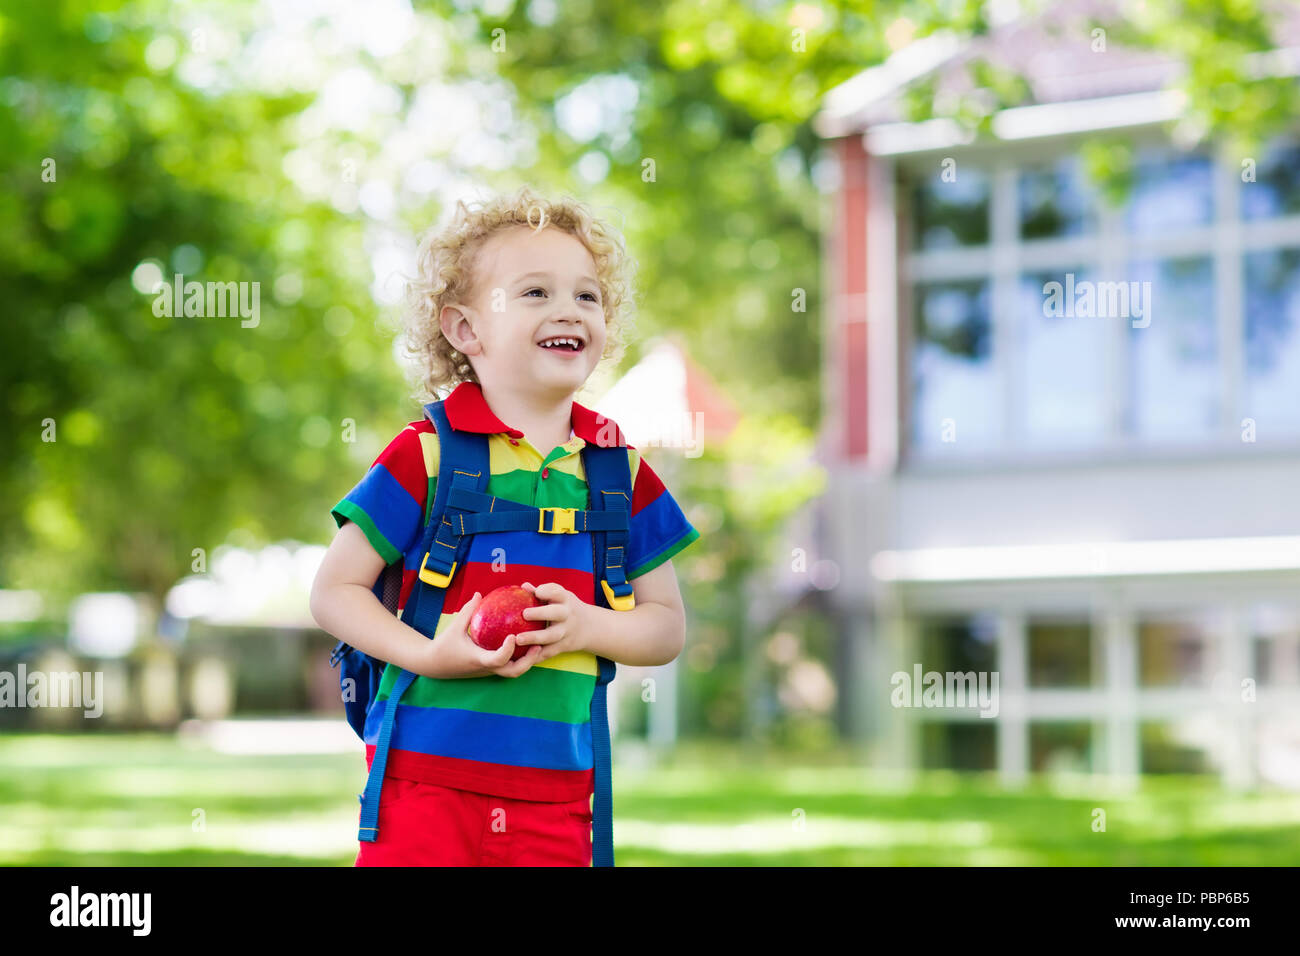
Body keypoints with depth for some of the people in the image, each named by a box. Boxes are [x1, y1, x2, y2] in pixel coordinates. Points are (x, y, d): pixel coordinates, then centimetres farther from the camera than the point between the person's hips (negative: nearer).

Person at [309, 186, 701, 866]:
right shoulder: (426, 457, -3)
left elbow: (667, 626, 12)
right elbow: (334, 590, -2)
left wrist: (586, 627, -8)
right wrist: (430, 655, -17)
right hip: (426, 778, -3)